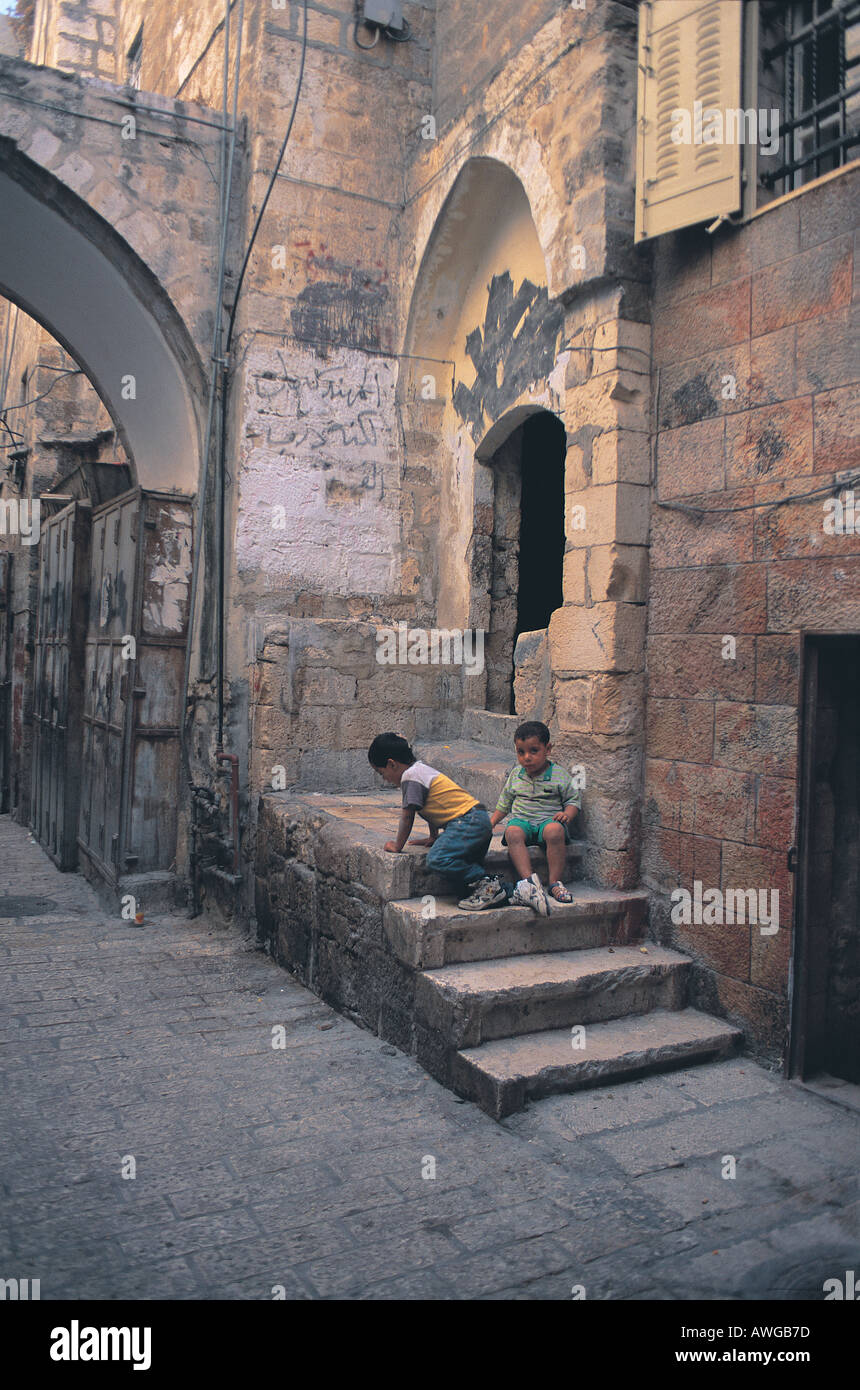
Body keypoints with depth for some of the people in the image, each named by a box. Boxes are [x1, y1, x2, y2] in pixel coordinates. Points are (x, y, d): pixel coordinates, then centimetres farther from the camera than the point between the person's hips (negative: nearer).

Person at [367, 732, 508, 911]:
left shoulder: (410, 776, -9)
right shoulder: (422, 769, 22)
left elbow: (407, 817, -7)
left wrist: (397, 846, 5)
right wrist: (433, 838, 40)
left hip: (468, 822, -11)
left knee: (437, 860, -24)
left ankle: (486, 884, -20)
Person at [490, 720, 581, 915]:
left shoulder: (559, 775, 3)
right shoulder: (516, 774, 14)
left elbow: (574, 800, 7)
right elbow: (505, 802, 26)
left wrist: (567, 814, -12)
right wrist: (492, 820, 19)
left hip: (548, 820, -2)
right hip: (521, 819, 2)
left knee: (555, 831, -38)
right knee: (513, 833, -34)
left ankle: (555, 882, -27)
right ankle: (529, 879, -42)